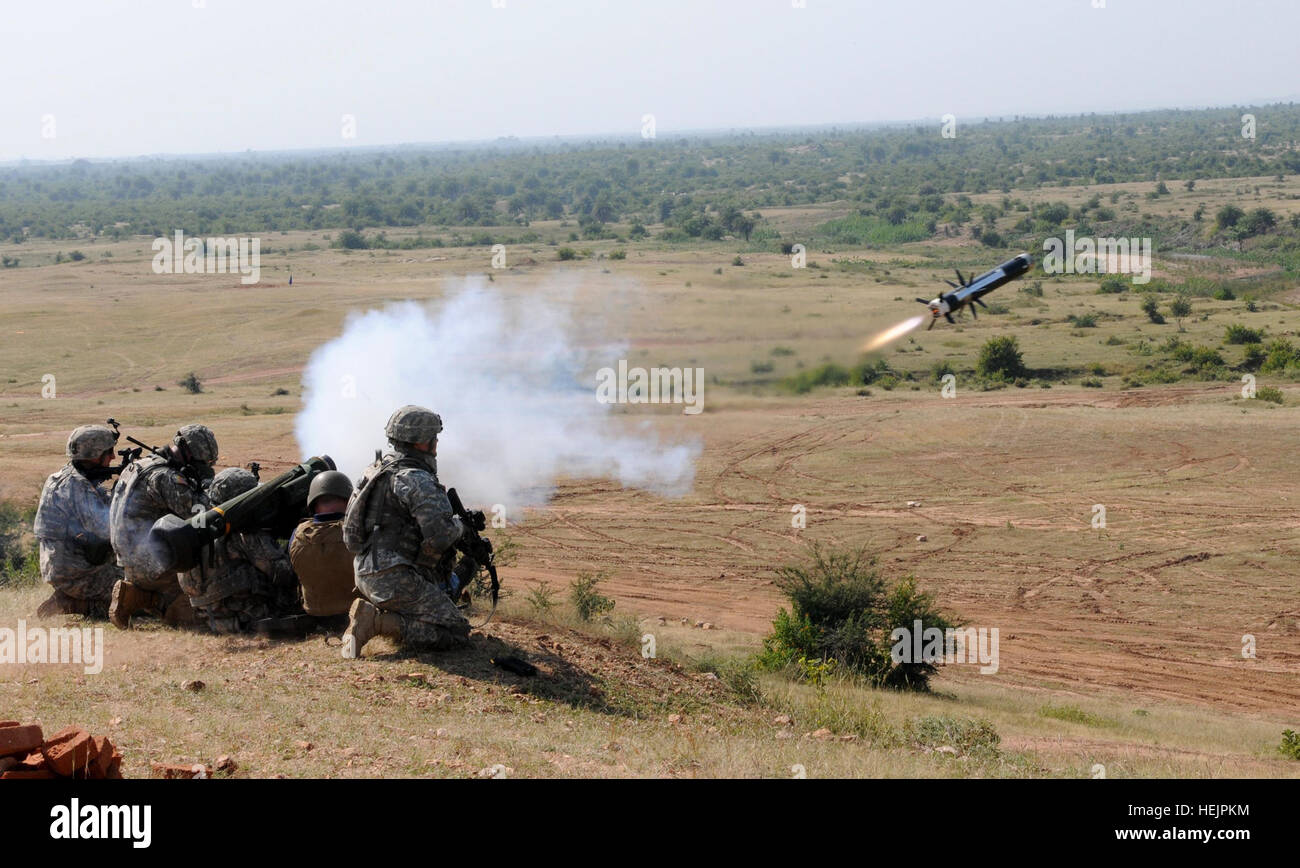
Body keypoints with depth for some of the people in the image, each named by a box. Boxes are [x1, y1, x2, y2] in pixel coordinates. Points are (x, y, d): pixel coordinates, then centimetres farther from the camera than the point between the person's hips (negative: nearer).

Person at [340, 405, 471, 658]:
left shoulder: (374, 473, 15)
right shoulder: (417, 480, -14)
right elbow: (440, 535, -23)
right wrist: (458, 525, 0)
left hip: (366, 577, 9)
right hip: (397, 580, -9)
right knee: (456, 634, -7)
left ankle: (369, 611, 11)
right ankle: (377, 622, -15)